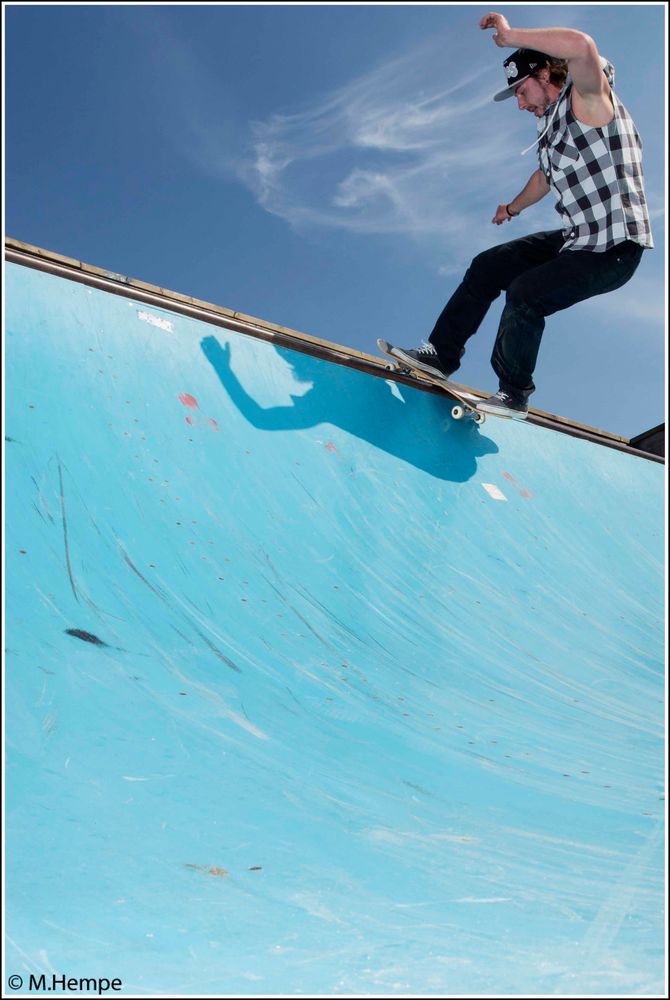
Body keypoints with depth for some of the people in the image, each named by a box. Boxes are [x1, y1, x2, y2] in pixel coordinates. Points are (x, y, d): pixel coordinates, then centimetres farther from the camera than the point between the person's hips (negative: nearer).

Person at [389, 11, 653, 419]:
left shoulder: (588, 98, -12)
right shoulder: (551, 122, 14)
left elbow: (581, 45, -35)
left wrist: (509, 36, -25)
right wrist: (512, 208, 50)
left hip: (615, 247, -10)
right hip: (576, 239, 10)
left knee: (525, 293, -22)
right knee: (487, 266, 7)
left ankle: (514, 394, -4)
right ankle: (442, 354, 13)